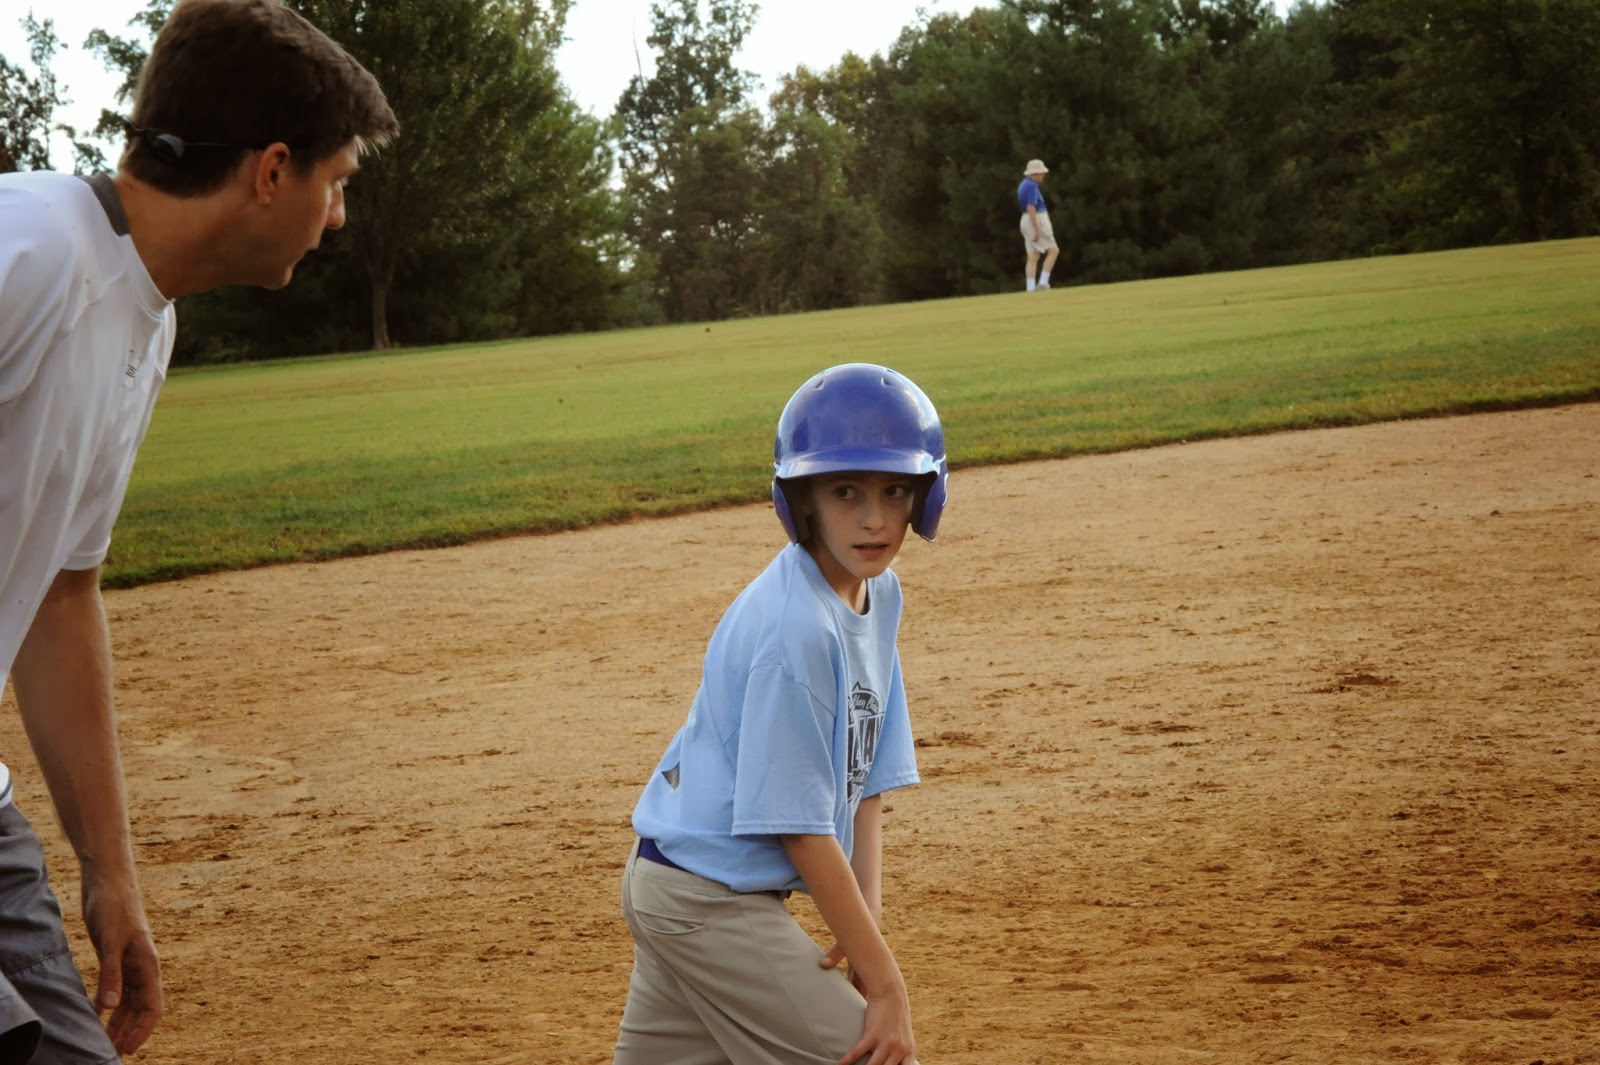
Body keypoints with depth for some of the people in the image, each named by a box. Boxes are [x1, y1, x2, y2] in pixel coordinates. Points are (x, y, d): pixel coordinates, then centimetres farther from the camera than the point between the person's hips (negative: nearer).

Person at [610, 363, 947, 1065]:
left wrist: (866, 919, -5)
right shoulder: (795, 630, -24)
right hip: (708, 898, -9)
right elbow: (801, 828, -22)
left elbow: (867, 780, 6)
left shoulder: (879, 593, 4)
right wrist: (886, 983, -18)